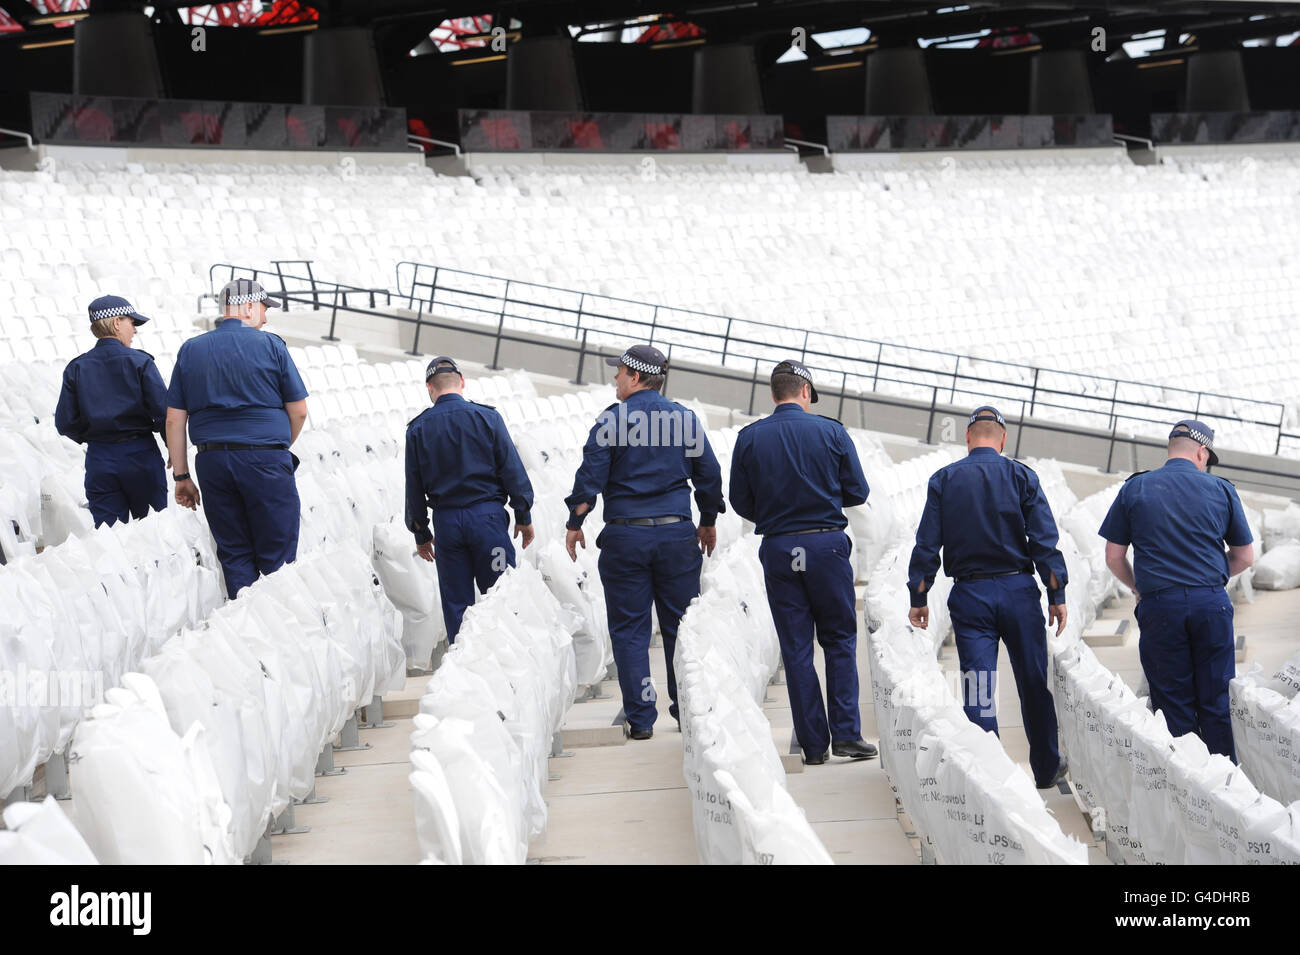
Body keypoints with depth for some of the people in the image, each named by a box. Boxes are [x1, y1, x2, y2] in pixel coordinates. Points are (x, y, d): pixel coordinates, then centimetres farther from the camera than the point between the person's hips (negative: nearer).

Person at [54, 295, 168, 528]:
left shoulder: (76, 368, 3)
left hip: (99, 459, 3)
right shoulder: (140, 362, -6)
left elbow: (65, 423, 1)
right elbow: (164, 412, -12)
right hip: (141, 456, -3)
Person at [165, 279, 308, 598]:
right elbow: (299, 411, 2)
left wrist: (181, 476, 10)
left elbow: (174, 419, 5)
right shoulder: (270, 346, -1)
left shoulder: (190, 350, 9)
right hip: (266, 461, -3)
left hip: (212, 461, 4)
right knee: (277, 557, 1)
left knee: (234, 554, 10)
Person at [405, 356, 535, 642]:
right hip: (487, 516, -2)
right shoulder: (487, 417, -3)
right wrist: (524, 517, 5)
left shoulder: (418, 429, 3)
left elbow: (414, 488, 7)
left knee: (455, 605, 8)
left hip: (446, 521, 2)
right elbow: (513, 470, -3)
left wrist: (421, 533, 16)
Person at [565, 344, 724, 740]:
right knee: (680, 626, 10)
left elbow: (590, 476, -8)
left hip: (625, 536, -2)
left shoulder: (613, 419, -5)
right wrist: (708, 523, 21)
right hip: (677, 536, 3)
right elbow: (709, 474, 8)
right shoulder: (686, 418, 5)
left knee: (629, 629, 4)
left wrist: (575, 524, 2)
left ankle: (640, 718, 2)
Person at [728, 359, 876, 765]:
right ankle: (846, 733, 2)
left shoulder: (749, 438, 0)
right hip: (827, 544, -1)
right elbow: (857, 492, 1)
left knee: (796, 649, 5)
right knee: (839, 640, 10)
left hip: (777, 549, 1)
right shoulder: (830, 431, -3)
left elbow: (740, 500, 3)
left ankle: (813, 745, 5)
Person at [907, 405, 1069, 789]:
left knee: (978, 692, 0)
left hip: (969, 595, 0)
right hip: (1018, 591, 0)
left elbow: (927, 545, 0)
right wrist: (1057, 595, -2)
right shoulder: (1021, 476, 0)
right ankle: (1046, 768, 22)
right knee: (1034, 684, 11)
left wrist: (918, 598, 5)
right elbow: (1045, 541, -5)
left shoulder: (943, 480, 3)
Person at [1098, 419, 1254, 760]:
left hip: (1159, 605, 0)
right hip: (1212, 604, 0)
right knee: (1217, 703, 7)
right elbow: (1245, 557, 12)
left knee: (1174, 706, 5)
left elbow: (1114, 557, 7)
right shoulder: (1221, 489, 6)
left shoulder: (1134, 489, 6)